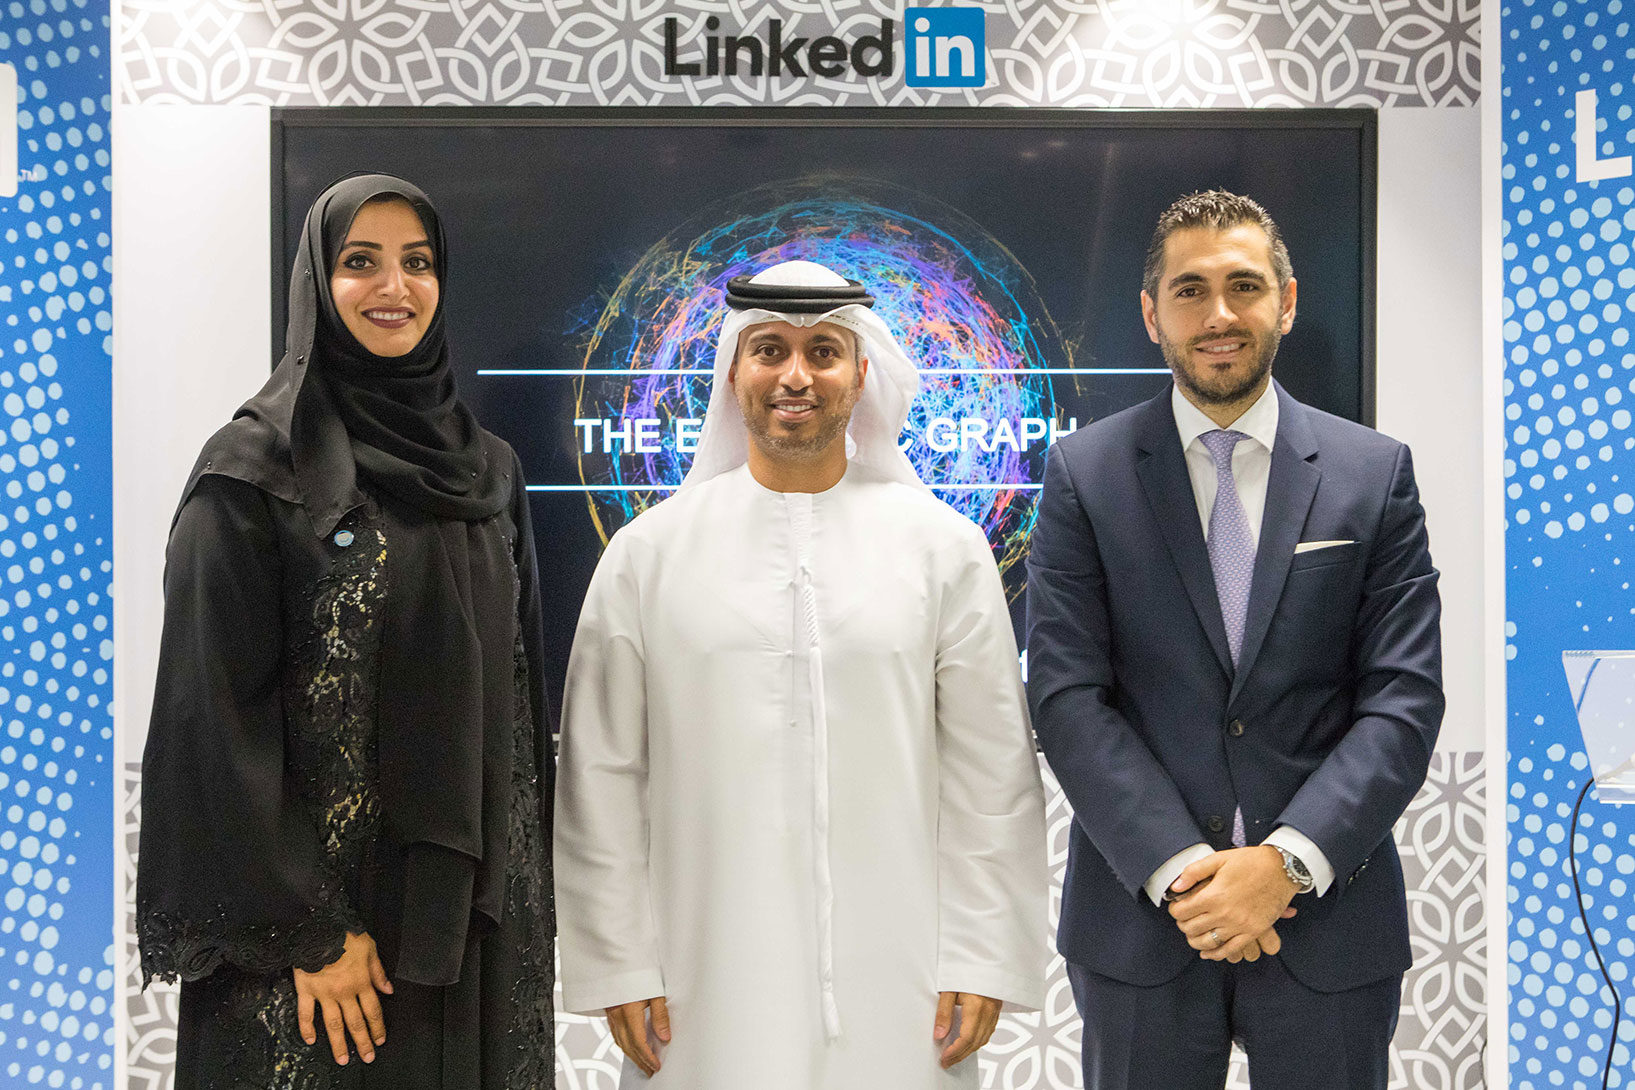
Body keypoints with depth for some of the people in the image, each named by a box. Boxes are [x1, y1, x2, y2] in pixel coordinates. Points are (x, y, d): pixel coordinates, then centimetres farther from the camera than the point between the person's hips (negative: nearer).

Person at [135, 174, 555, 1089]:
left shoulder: (488, 470, 8)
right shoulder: (255, 470, -7)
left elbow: (520, 696, 11)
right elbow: (219, 713, -11)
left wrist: (522, 901, 6)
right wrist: (308, 929, -14)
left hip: (472, 911, 5)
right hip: (316, 902, -4)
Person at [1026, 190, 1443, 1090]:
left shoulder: (1374, 472, 1)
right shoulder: (1084, 472, -1)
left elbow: (1404, 701, -3)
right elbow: (1066, 696, -7)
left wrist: (1287, 862, -14)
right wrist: (1179, 869, -15)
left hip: (1329, 918, 1)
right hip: (1139, 919, 0)